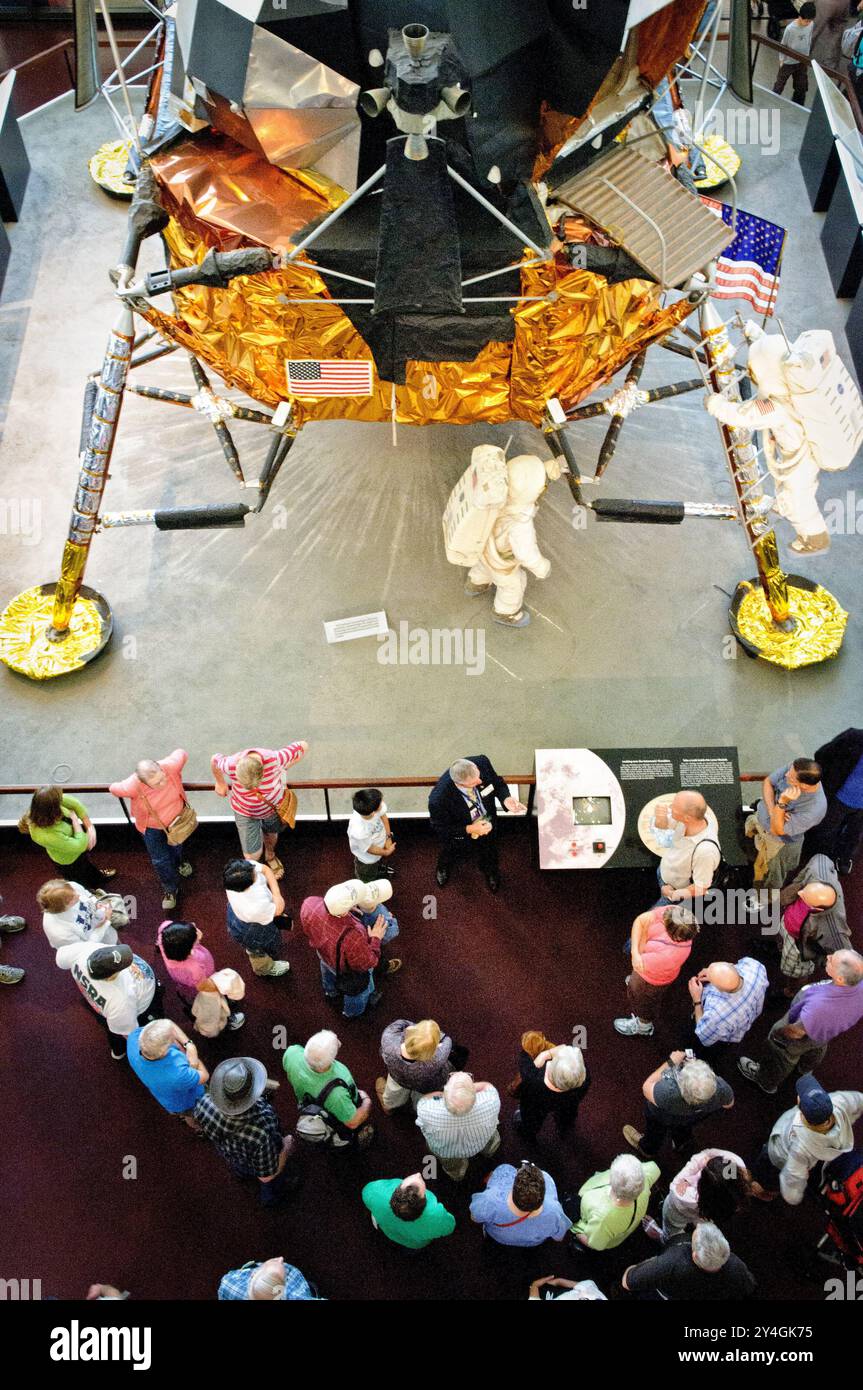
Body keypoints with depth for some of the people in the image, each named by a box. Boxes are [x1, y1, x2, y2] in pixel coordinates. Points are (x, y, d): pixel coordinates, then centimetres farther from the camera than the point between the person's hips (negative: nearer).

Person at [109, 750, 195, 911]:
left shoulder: (171, 765, -41)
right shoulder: (132, 787, -42)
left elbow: (181, 753, -17)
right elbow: (114, 789, -19)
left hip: (177, 817, 2)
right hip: (152, 827, -2)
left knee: (178, 847, 32)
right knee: (160, 860, 16)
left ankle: (181, 861, 69)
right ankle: (170, 889, 47)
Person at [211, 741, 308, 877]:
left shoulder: (274, 759, -41)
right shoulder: (231, 765, -38)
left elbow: (303, 746, -26)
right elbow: (214, 760, -13)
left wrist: (282, 770, -15)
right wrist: (220, 783, 3)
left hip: (273, 805, 1)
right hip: (245, 812, -1)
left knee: (271, 834, 30)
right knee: (252, 854, 4)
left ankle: (270, 855, 65)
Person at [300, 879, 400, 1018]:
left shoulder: (309, 904, -38)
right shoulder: (353, 936, -49)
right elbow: (366, 963, -28)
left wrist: (339, 907, -13)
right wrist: (376, 939, -16)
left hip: (323, 954, 4)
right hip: (349, 969, -4)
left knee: (329, 972, 40)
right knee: (357, 989, 32)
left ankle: (332, 992, 73)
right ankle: (353, 1011, 64)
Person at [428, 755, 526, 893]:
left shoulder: (481, 762, -37)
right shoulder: (438, 800, -45)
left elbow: (498, 783, -14)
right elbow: (440, 827, -23)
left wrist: (505, 798, -33)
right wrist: (469, 829, -33)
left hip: (487, 824, 3)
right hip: (460, 830, -2)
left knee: (489, 856, 30)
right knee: (449, 851, 32)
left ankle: (491, 873, 66)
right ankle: (443, 868, 69)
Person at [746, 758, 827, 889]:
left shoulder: (815, 809, -41)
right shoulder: (794, 769, -30)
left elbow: (776, 830, -32)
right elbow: (768, 782, -12)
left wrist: (782, 803, -45)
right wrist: (772, 809, -27)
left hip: (778, 842, -5)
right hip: (760, 818, 5)